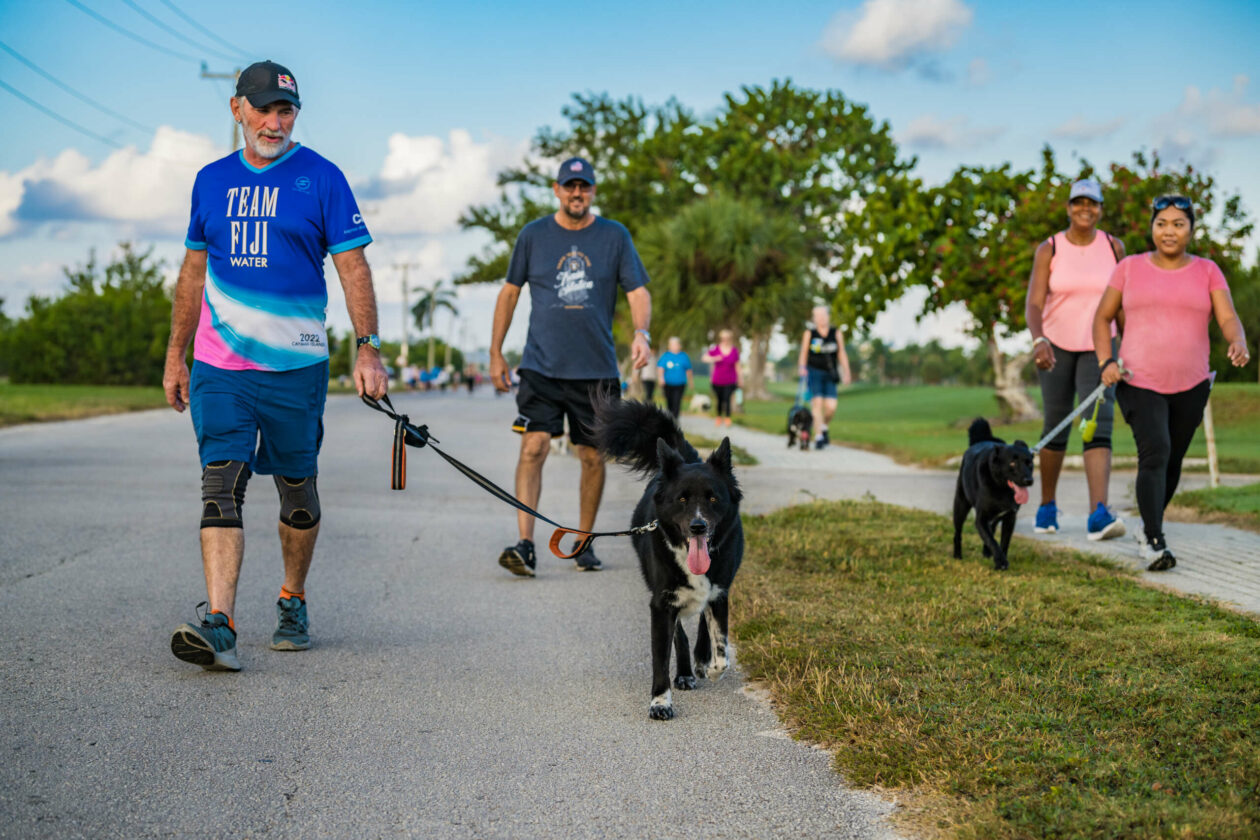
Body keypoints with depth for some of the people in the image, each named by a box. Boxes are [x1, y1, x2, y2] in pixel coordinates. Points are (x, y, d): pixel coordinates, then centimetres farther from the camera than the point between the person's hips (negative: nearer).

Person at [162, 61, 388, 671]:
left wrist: (368, 347, -13)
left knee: (297, 489, 8)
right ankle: (219, 626, -17)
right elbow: (194, 271, 18)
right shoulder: (212, 180, 11)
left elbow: (352, 266, -3)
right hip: (218, 366, 2)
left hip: (295, 365, -2)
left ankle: (293, 603, 29)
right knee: (221, 486, -10)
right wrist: (176, 354, 17)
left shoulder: (320, 178, 0)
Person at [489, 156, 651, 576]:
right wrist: (495, 353, 11)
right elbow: (510, 292, 13)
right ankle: (525, 545, -17)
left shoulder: (615, 236, 4)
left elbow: (638, 291, 2)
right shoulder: (533, 235, 5)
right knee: (533, 447, -14)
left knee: (593, 457, 7)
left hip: (596, 368, 1)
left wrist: (642, 333, -18)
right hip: (541, 366, -1)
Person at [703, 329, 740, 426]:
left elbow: (737, 365, 4)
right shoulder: (715, 349, -6)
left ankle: (728, 418, 1)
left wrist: (739, 379, 7)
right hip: (716, 381, 1)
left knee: (727, 399, -10)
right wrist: (713, 359, -23)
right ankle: (718, 417, 24)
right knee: (719, 399, 8)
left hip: (730, 381, -1)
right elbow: (704, 358, -4)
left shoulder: (735, 350, -2)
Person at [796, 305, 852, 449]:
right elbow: (803, 354, 6)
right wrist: (802, 367, -7)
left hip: (829, 374, 2)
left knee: (831, 407, -8)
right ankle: (819, 435, -5)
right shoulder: (809, 334, 2)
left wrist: (846, 372, 4)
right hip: (814, 371, -2)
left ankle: (824, 427, 22)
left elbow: (841, 354, 9)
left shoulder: (836, 334, 7)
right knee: (818, 402, -13)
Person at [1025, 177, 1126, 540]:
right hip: (1056, 347, 0)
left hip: (1099, 349, 0)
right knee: (1056, 429, 8)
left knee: (1099, 423, -18)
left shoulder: (1114, 247, -2)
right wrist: (1038, 341, -34)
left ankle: (1099, 515, -30)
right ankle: (1047, 506, 30)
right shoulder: (1049, 250, -7)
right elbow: (1033, 305, -16)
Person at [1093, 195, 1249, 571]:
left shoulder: (1207, 272, 4)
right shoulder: (1130, 268, 3)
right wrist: (1106, 362, -6)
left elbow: (1229, 319, -7)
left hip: (1190, 385, 2)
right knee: (1154, 452, -19)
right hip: (1139, 383, -2)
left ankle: (1149, 524, 34)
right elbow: (1103, 318, 9)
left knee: (1172, 461, 11)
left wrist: (1238, 344, -29)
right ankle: (1154, 542, -20)